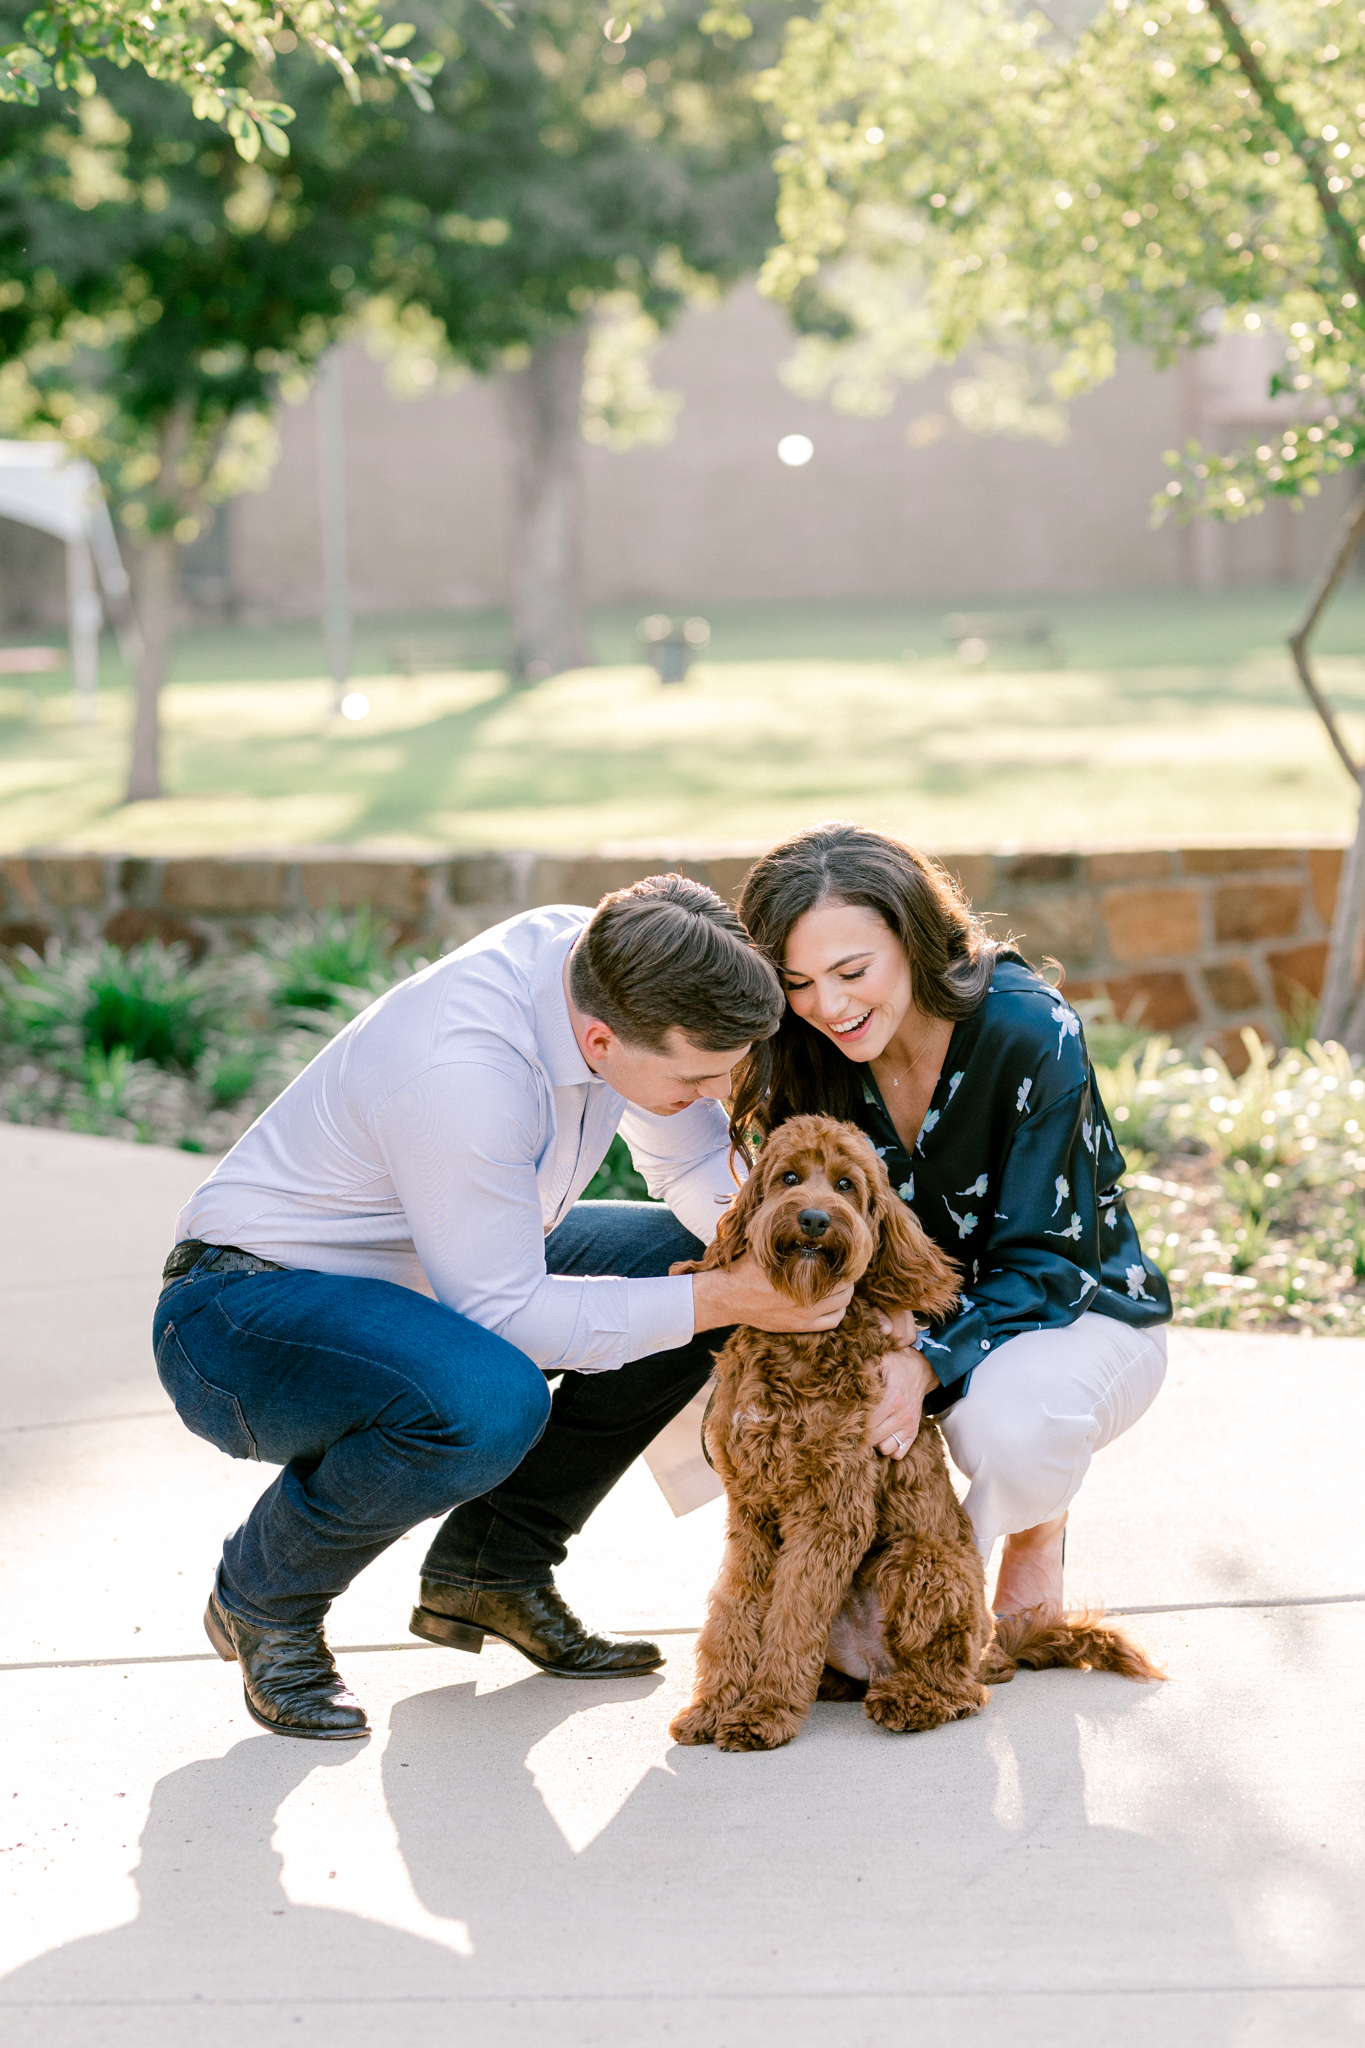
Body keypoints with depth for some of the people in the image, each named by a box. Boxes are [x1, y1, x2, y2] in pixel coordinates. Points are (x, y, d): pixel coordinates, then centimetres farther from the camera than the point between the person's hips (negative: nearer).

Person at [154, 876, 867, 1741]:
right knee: (490, 1399, -37)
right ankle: (266, 1600, -8)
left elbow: (695, 1165, 3)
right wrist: (726, 1299, -28)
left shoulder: (613, 965, -12)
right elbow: (503, 1315, -29)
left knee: (696, 1260, -1)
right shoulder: (459, 1072, -36)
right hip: (245, 1306, -9)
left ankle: (490, 1570, 9)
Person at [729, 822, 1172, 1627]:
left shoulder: (1030, 1032, -25)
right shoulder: (801, 1056, -12)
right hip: (903, 1318, 4)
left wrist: (928, 1362, -39)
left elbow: (1043, 1262, -22)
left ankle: (1036, 1532, -1)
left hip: (1074, 1312, -4)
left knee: (1008, 1423, -40)